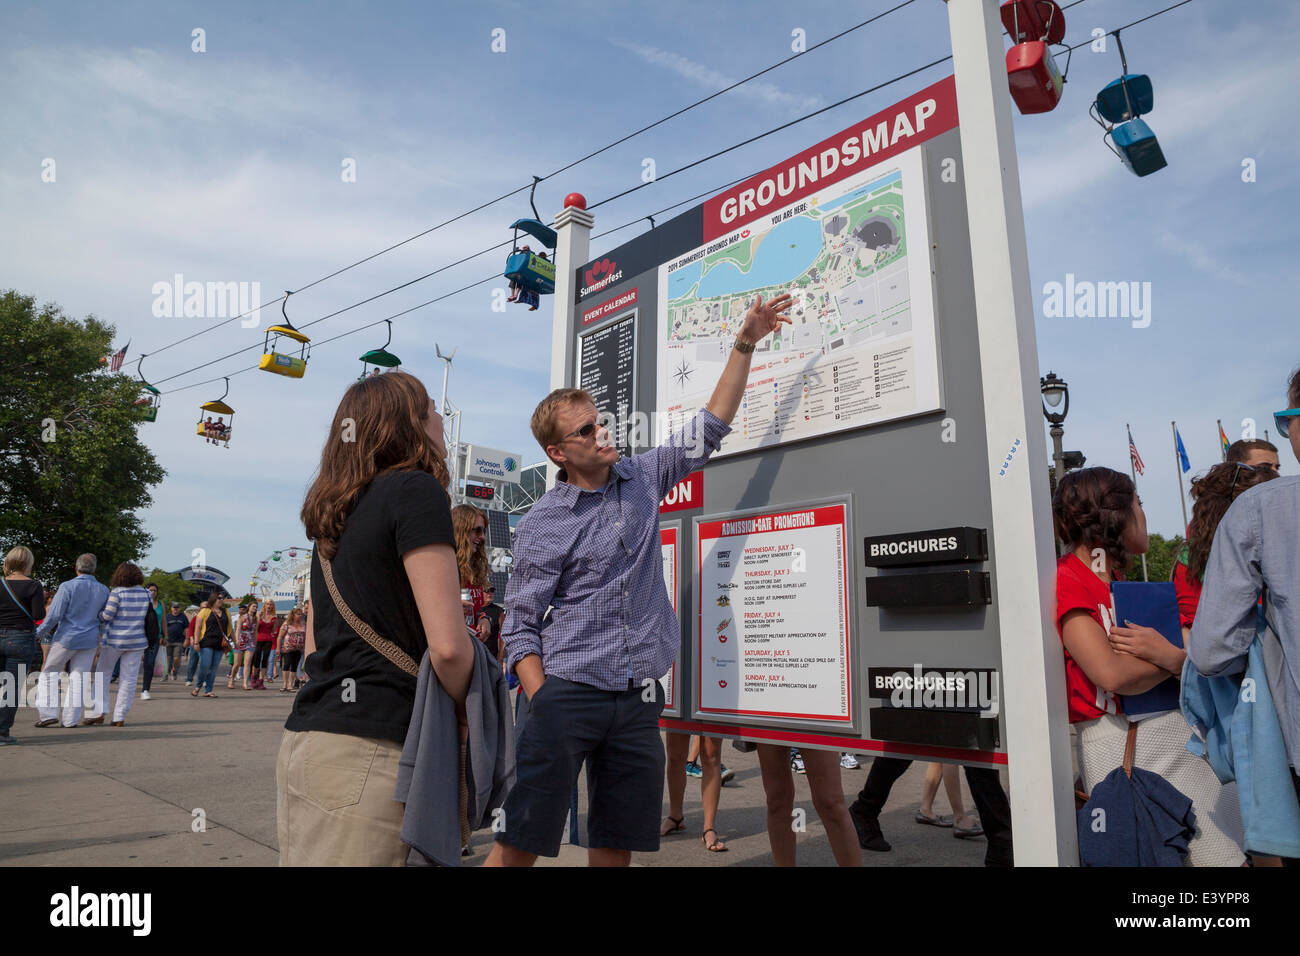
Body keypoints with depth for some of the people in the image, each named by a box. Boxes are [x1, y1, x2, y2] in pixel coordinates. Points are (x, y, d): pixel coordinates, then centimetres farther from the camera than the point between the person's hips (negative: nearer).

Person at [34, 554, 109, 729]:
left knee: (50, 673, 13)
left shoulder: (67, 587, -12)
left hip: (66, 638, -3)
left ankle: (49, 713, 7)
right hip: (89, 641, 3)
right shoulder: (103, 590, 2)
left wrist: (38, 633, -1)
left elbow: (54, 615, -14)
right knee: (79, 678, 6)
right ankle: (70, 719, 7)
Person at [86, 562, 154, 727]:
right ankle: (119, 717, 7)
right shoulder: (146, 594, 4)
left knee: (102, 674, 13)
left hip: (115, 640, -3)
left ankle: (98, 711, 7)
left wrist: (97, 613, 9)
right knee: (129, 678, 6)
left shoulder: (117, 593, -10)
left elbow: (107, 616, -13)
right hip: (137, 641, 3)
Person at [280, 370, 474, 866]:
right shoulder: (416, 490, -9)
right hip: (364, 751, -9)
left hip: (305, 738, 9)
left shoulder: (334, 514, 16)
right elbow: (447, 646, -16)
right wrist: (467, 708, 1)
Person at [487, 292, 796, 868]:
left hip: (638, 700, 4)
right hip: (567, 695, -4)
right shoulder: (542, 524, -4)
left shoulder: (642, 479, 8)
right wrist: (541, 704, -14)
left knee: (617, 846, 10)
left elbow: (707, 431, 12)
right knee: (520, 843, -4)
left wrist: (744, 345, 7)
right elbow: (520, 627, -2)